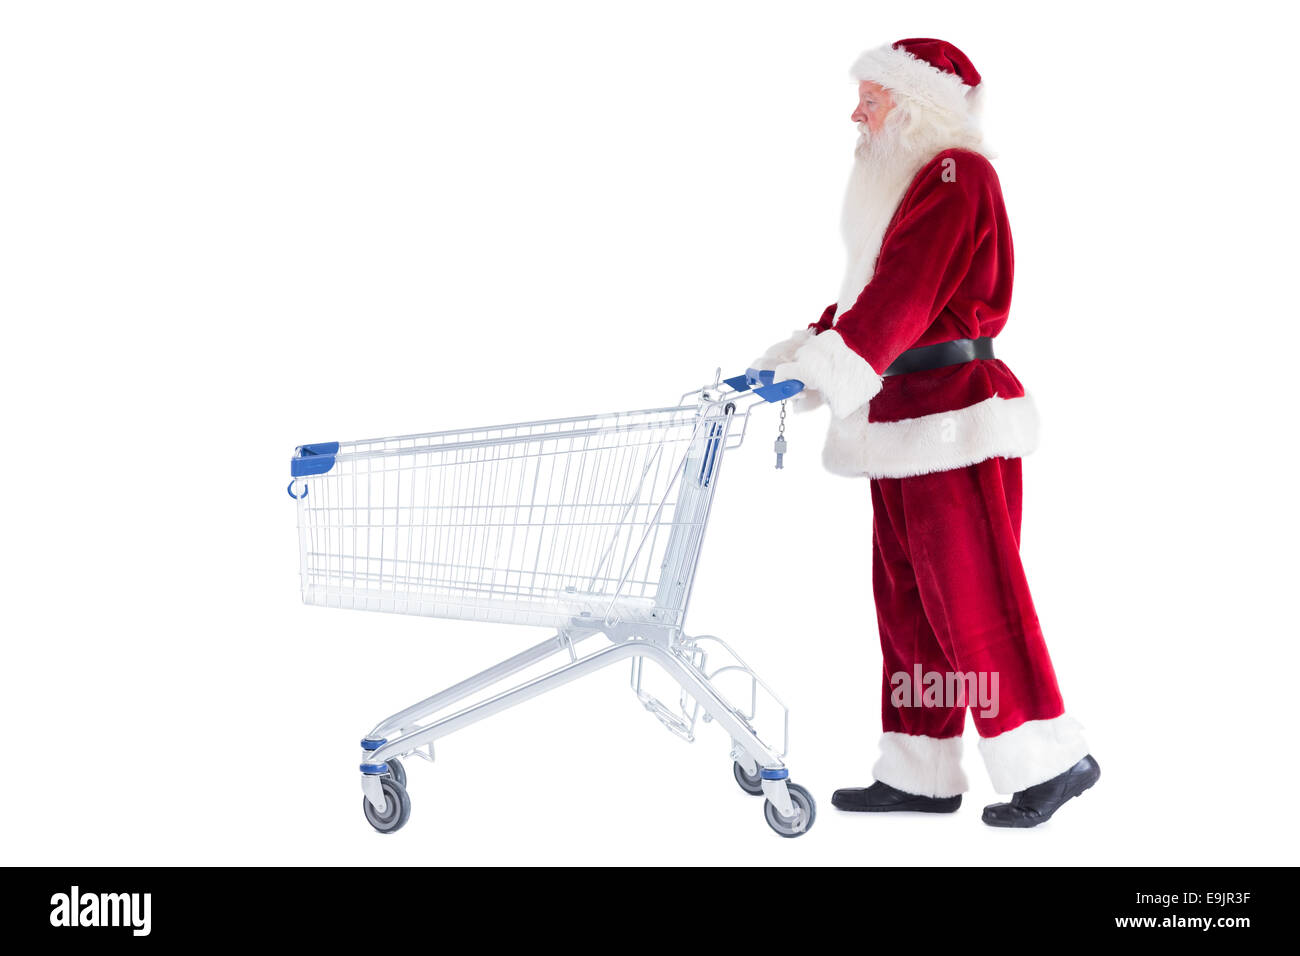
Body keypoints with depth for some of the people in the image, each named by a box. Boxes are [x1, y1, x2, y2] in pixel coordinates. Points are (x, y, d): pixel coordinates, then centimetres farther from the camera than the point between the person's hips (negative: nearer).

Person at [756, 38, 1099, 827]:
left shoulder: (956, 174, -11)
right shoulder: (911, 183, 18)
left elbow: (906, 290, -23)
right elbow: (870, 293, 18)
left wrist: (828, 365, -29)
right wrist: (803, 353, 6)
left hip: (955, 411, -10)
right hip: (907, 410, 10)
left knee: (971, 592, -7)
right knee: (907, 594, 10)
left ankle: (1053, 758, 3)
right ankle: (922, 774, 17)